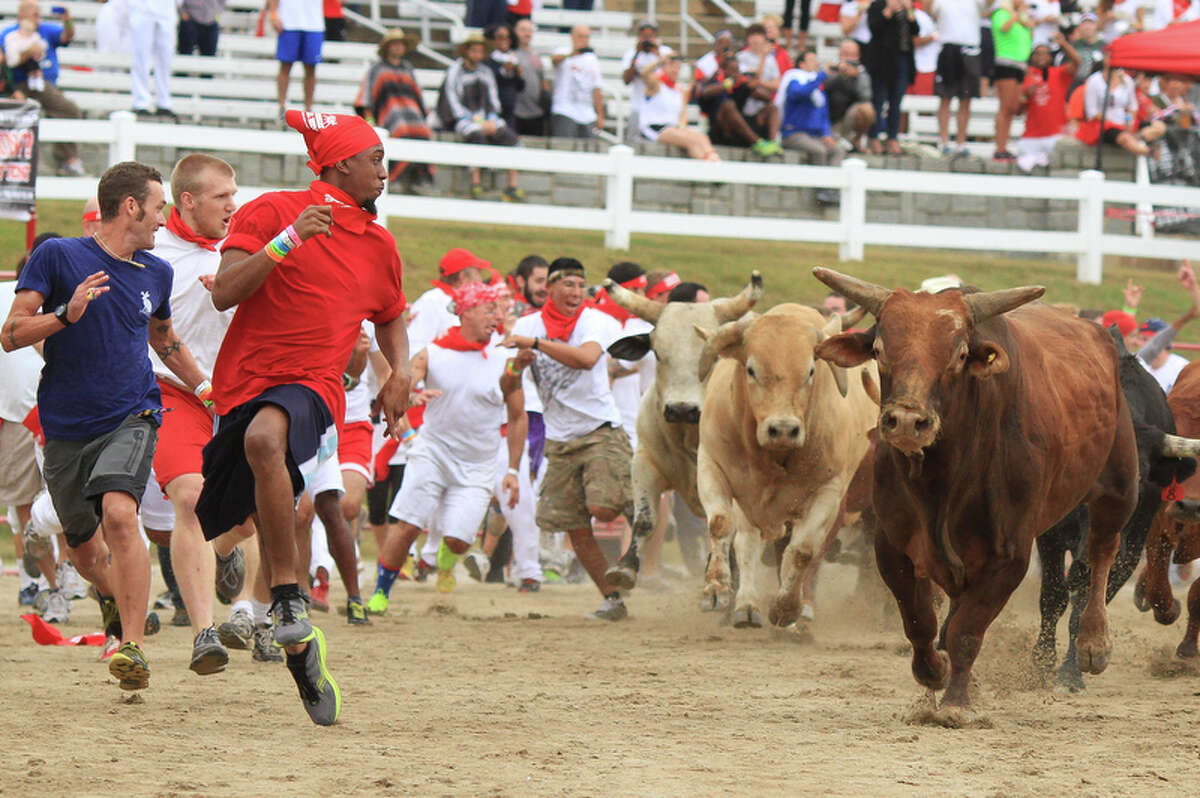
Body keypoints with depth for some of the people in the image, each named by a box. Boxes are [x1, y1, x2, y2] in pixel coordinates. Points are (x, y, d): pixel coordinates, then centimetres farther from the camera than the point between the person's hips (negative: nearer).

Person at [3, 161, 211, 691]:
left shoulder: (155, 273, 10)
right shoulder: (58, 257, -3)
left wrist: (206, 389, 29)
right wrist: (66, 314, -23)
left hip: (131, 418, 1)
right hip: (66, 428, 0)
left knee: (119, 513, -27)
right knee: (84, 548, 10)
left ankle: (132, 645, -27)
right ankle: (113, 594, 47)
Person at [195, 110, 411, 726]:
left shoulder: (378, 245, 15)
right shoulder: (272, 212, 0)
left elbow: (389, 318, 33)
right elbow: (224, 293, -10)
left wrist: (399, 374, 13)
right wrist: (288, 240, -19)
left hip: (312, 388, 0)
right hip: (243, 387, 0)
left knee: (265, 438, -35)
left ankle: (289, 603, -34)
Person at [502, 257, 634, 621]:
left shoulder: (597, 321, -6)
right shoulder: (528, 325, 5)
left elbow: (586, 358, -27)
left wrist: (534, 342, -29)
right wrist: (519, 361, -19)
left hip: (601, 431, -4)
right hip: (559, 439, 4)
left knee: (601, 508, -23)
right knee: (575, 527, 3)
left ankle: (639, 510, 12)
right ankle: (613, 600, 16)